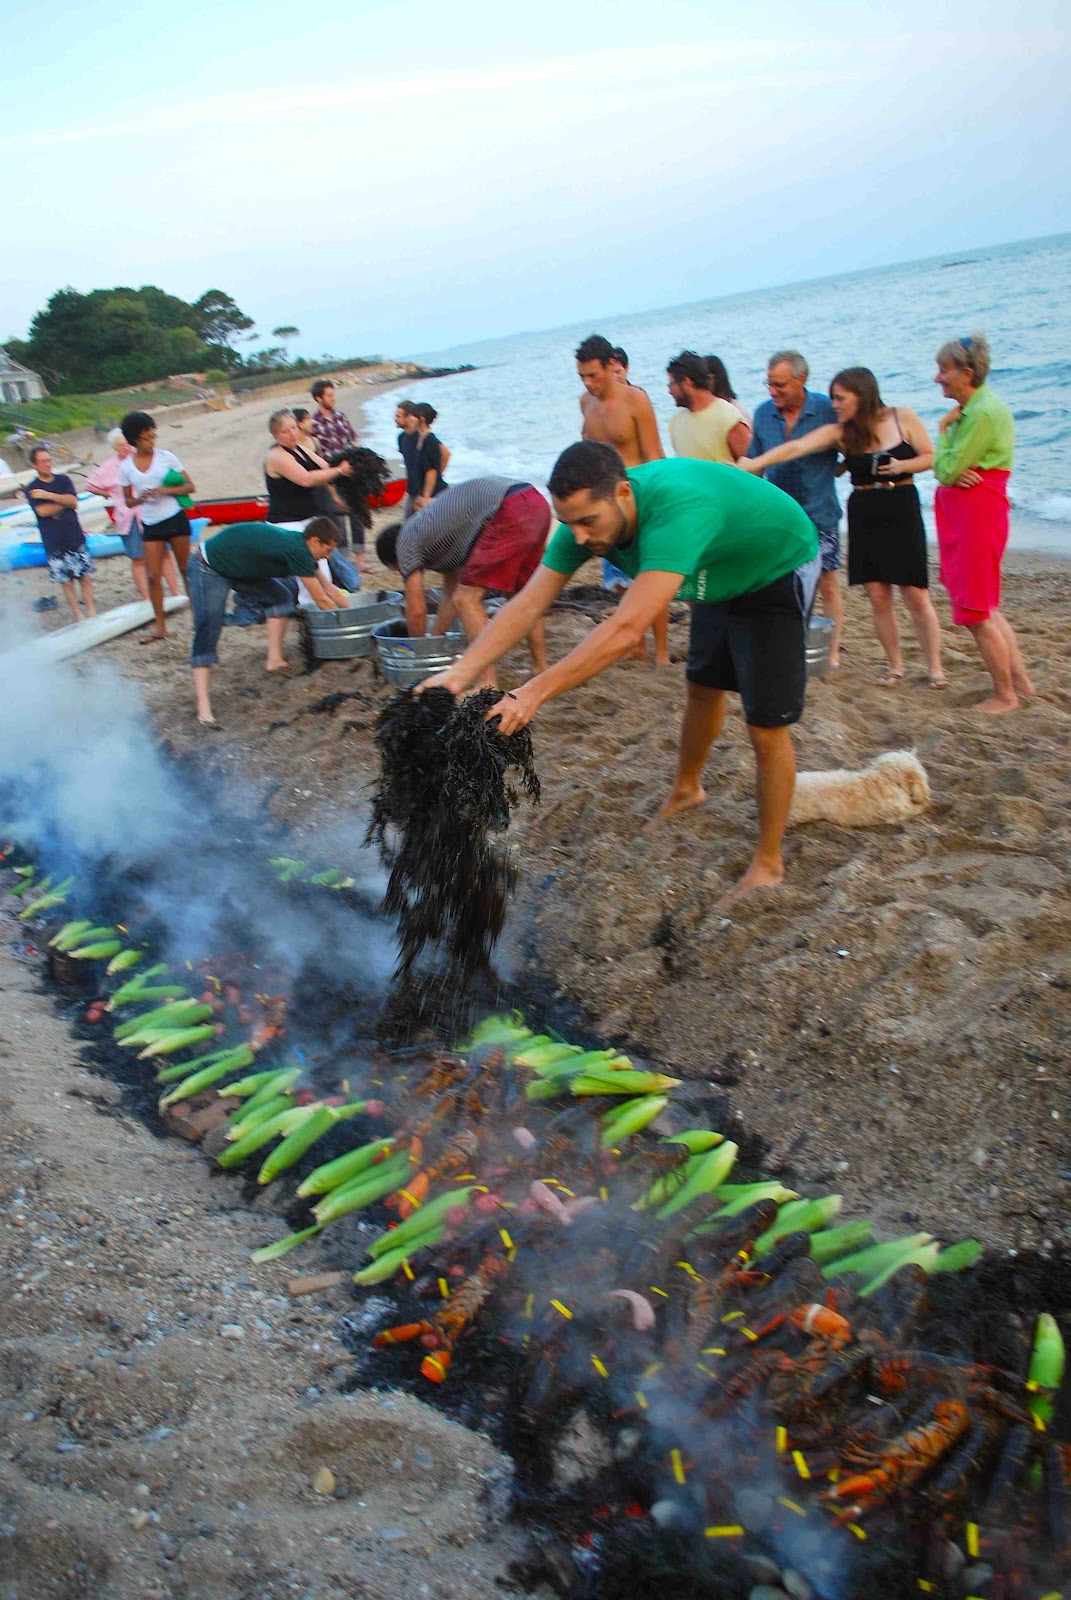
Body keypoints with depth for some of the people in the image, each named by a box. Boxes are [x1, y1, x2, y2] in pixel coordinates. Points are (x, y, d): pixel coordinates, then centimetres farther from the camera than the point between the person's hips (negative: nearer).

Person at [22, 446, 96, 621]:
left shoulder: (63, 480, 8)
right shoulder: (31, 489, 0)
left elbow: (73, 502, -6)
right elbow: (42, 511, -14)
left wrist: (49, 495, -14)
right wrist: (64, 501, -5)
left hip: (76, 539, 2)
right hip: (55, 544, -2)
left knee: (84, 577, 3)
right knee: (66, 582, 1)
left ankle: (92, 613, 9)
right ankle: (78, 617, 7)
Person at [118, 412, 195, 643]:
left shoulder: (165, 457, -2)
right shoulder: (126, 467, 3)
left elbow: (190, 487, -1)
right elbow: (128, 501, 10)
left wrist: (166, 490, -17)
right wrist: (139, 499, -13)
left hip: (175, 519, -2)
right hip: (150, 525, 2)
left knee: (187, 569, 5)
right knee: (153, 576, 0)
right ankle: (160, 627, 8)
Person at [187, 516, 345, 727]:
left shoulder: (297, 542, 0)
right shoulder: (296, 550, -26)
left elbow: (326, 588, 12)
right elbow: (321, 600, -17)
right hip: (209, 569, -10)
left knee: (281, 596, 8)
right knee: (207, 634, -17)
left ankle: (274, 660, 12)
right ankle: (204, 708, -22)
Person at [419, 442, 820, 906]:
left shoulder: (676, 507, -44)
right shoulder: (587, 517, -20)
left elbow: (626, 629, -52)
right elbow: (527, 604, -23)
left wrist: (533, 693, -55)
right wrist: (460, 673, -36)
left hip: (778, 571, -7)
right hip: (720, 579, 8)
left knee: (766, 727, -7)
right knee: (703, 687, 24)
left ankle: (768, 866, 8)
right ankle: (686, 790, 50)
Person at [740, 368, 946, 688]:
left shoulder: (904, 418, -3)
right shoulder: (839, 432, -1)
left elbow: (931, 457, 3)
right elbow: (796, 447, -14)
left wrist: (902, 466, -15)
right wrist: (755, 463, -26)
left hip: (902, 510, -2)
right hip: (864, 514, 2)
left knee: (916, 596, -3)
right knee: (878, 597, 2)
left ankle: (934, 667, 10)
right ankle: (895, 665, 17)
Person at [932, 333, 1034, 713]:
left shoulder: (984, 413, -18)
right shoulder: (971, 408, 13)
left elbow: (946, 470, -18)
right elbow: (943, 470, 9)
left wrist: (944, 429, -6)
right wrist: (953, 474, -13)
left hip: (978, 512, -10)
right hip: (960, 513, 10)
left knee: (977, 612, -3)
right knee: (985, 606, 16)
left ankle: (1005, 696, 9)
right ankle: (1021, 681, 25)